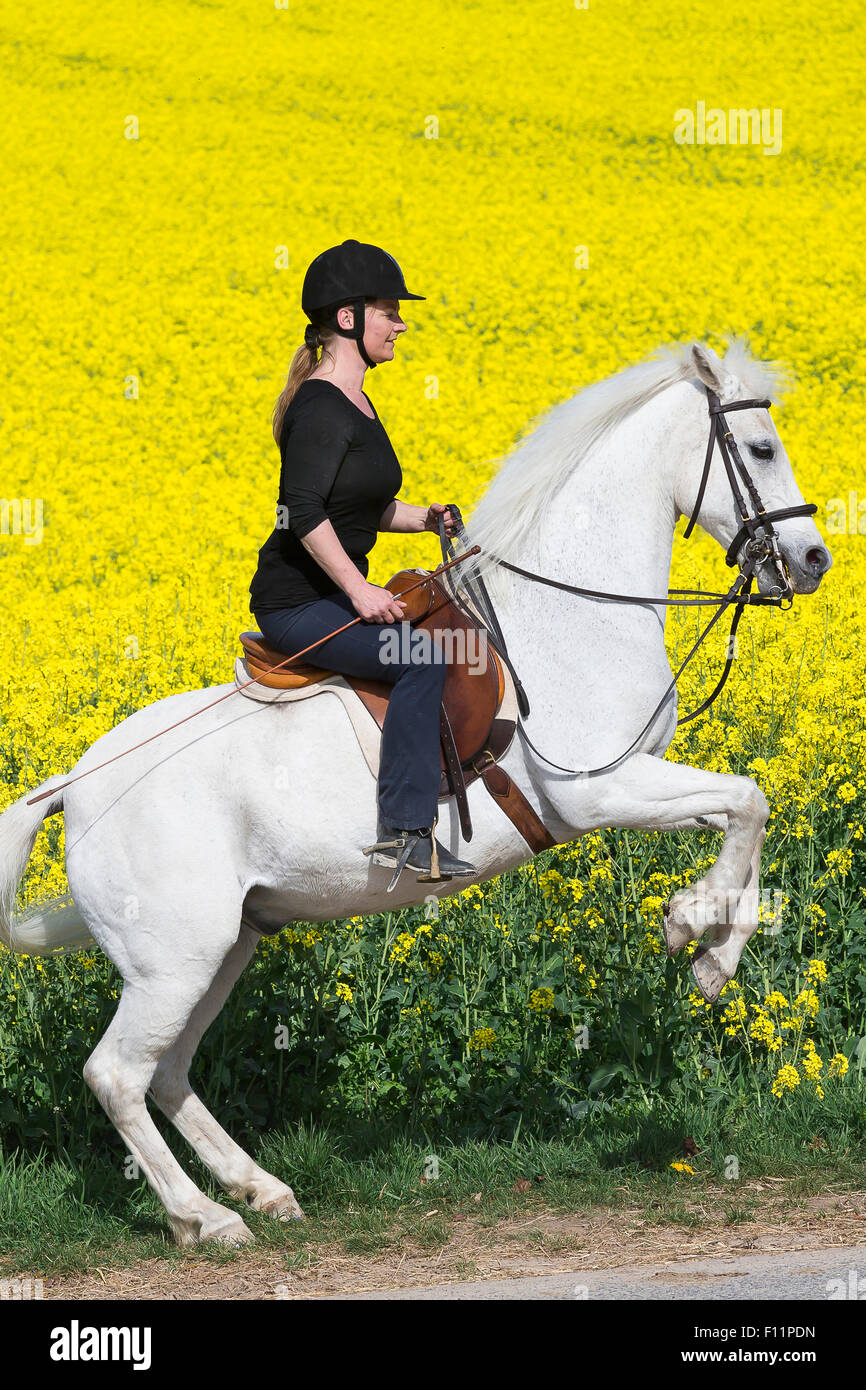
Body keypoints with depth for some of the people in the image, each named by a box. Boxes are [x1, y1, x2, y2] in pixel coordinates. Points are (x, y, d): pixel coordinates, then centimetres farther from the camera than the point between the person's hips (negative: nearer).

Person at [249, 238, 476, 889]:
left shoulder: (356, 405, 14)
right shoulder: (321, 408, -17)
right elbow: (304, 510, -27)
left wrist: (422, 517, 7)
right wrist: (358, 589, -28)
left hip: (339, 595, 11)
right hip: (296, 602, -11)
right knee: (423, 659, -28)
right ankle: (404, 833, -27)